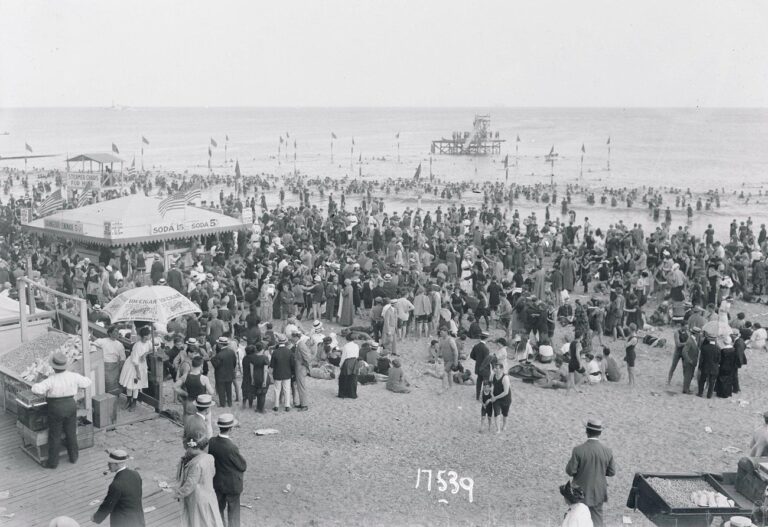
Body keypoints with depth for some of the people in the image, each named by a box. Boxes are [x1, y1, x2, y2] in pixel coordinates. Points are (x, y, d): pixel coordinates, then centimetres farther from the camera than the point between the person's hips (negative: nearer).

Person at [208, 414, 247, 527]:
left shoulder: (211, 442, -16)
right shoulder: (232, 448, -33)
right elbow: (243, 466, -18)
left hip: (217, 482, 6)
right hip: (232, 484, -6)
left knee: (219, 508, 25)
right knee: (233, 513, 15)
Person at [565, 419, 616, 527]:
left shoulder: (578, 450, -21)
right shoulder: (607, 451, -11)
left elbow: (570, 471, -16)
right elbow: (612, 472, -1)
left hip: (580, 493, -2)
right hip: (598, 493, 2)